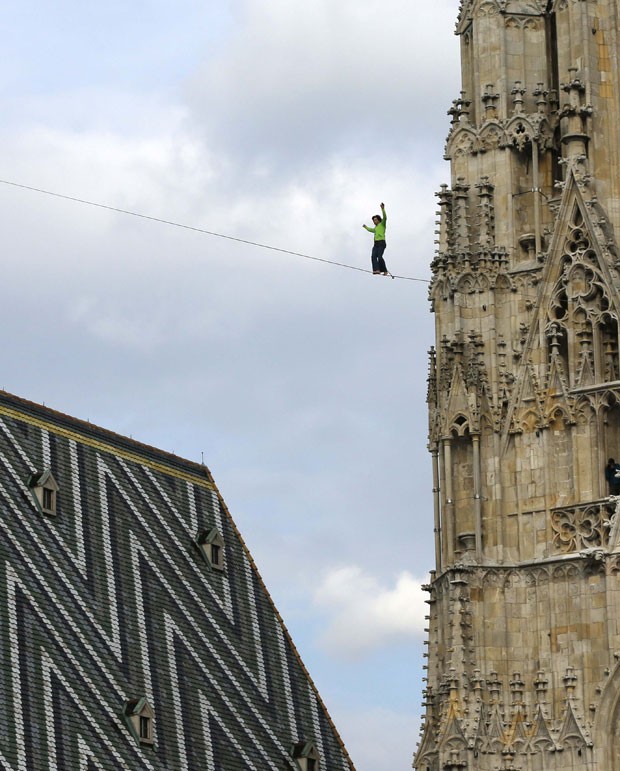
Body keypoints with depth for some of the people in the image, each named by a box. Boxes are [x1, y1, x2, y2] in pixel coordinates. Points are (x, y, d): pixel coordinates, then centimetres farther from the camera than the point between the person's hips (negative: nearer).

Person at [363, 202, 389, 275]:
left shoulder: (382, 224, 7)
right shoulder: (376, 228, 30)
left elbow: (385, 218, -12)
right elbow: (371, 230, 53)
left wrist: (383, 209, -22)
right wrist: (366, 227, 69)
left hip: (381, 243, -8)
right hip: (376, 244, 8)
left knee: (379, 257, -20)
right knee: (373, 256, -14)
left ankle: (384, 270, -11)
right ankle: (376, 270, -27)